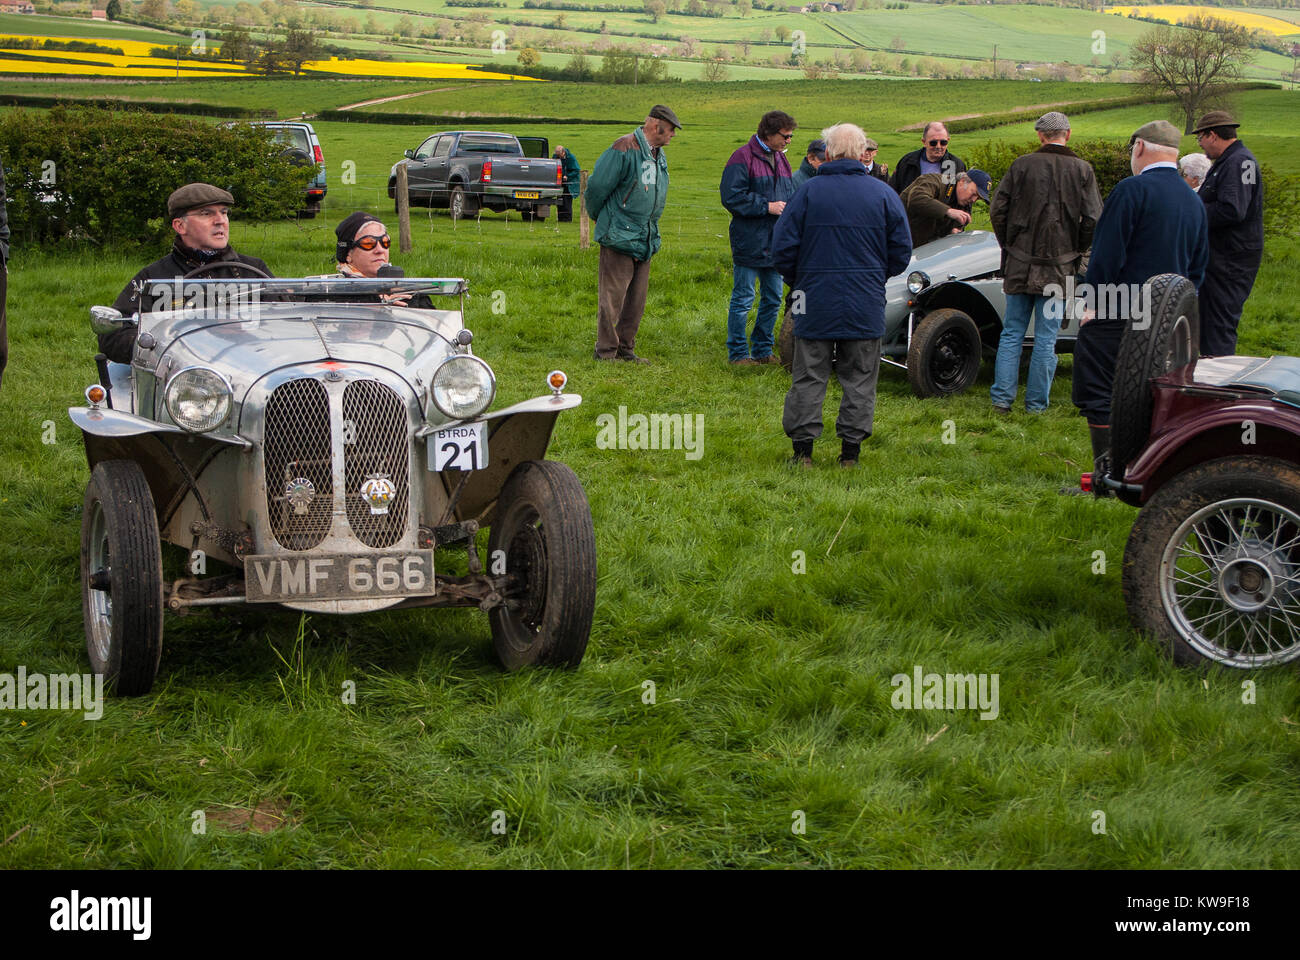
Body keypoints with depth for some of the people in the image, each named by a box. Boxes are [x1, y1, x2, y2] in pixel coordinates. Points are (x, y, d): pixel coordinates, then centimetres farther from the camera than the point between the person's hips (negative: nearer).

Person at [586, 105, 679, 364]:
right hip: (619, 237, -8)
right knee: (612, 296, -5)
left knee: (636, 299, 9)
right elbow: (597, 187, -11)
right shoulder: (624, 149, -13)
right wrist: (599, 217, 3)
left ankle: (625, 348, 17)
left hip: (645, 241, 8)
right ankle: (606, 350, 2)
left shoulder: (659, 155, 15)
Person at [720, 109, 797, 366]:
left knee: (773, 299, 12)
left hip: (776, 244, 8)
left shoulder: (781, 159, 15)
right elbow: (731, 197, -17)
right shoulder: (743, 158, -11)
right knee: (743, 299, -2)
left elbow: (790, 193, 24)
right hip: (749, 243, -8)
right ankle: (738, 353, 5)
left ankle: (762, 350, 23)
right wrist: (767, 207, -18)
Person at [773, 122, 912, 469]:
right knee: (859, 379, 9)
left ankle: (802, 449, 7)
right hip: (866, 304, 1)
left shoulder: (809, 191, -6)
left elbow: (782, 247, -5)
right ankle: (851, 450, 10)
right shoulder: (883, 193, -1)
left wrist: (798, 282, 12)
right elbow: (902, 251, 4)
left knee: (809, 377, 7)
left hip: (816, 301, -1)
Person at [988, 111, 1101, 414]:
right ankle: (1036, 403, 7)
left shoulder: (1022, 164, -1)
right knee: (1046, 338, 5)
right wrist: (1076, 251, 10)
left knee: (1011, 333, 9)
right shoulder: (1082, 170, -2)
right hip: (1059, 267, -1)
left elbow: (997, 209, -1)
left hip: (1020, 264, 1)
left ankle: (1002, 398, 6)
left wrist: (1008, 245, 12)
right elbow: (1093, 219, -4)